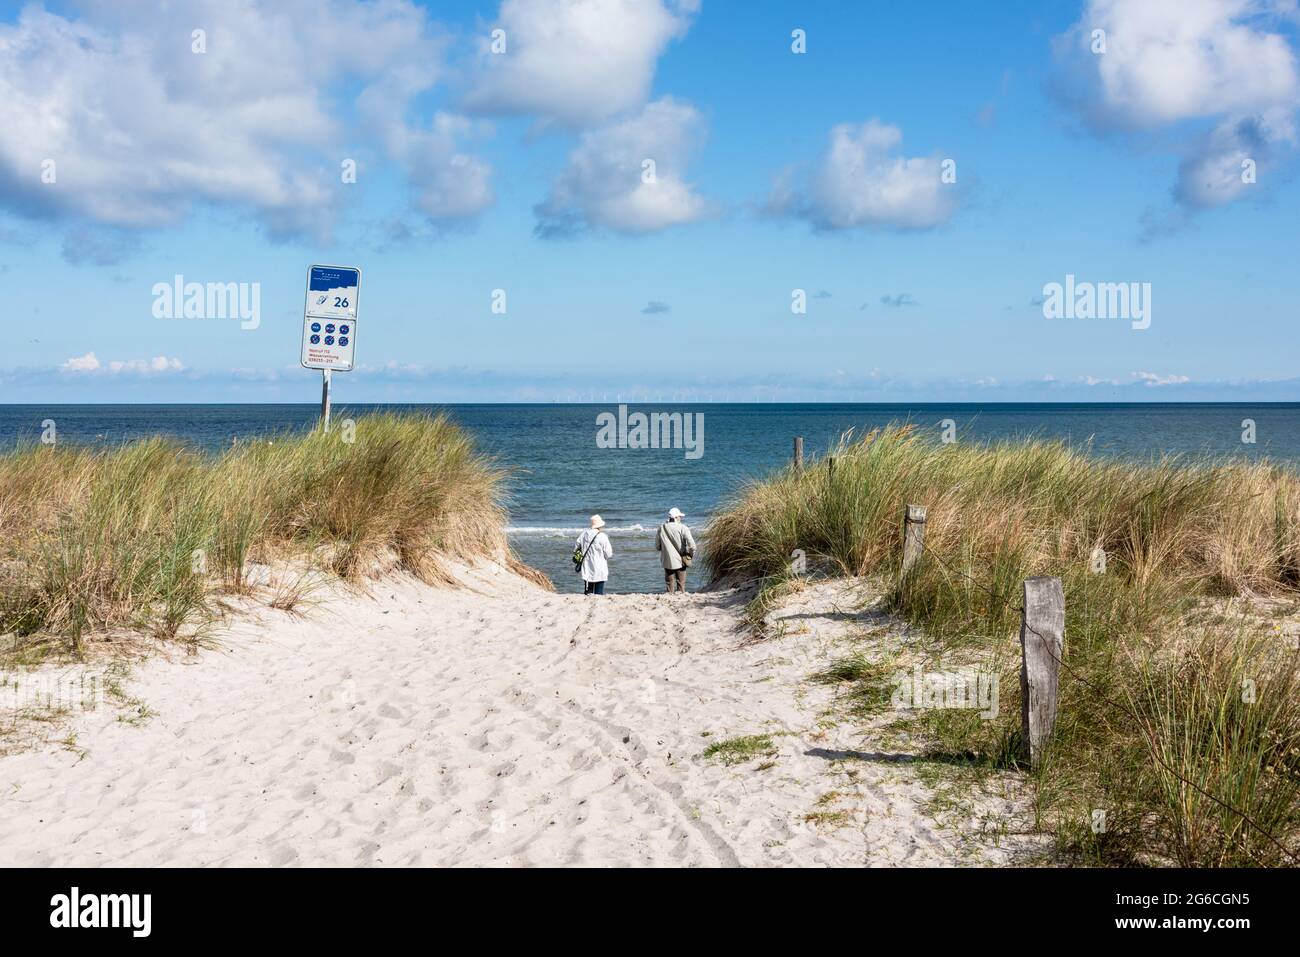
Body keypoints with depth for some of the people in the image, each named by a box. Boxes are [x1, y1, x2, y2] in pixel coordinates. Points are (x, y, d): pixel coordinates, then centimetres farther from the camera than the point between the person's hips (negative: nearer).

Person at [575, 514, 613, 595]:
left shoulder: (583, 534, 1)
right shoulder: (602, 536, -13)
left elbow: (576, 548, 8)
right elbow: (608, 554, -10)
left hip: (586, 570, 5)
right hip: (599, 570, -5)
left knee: (587, 592, 12)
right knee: (599, 594, 0)